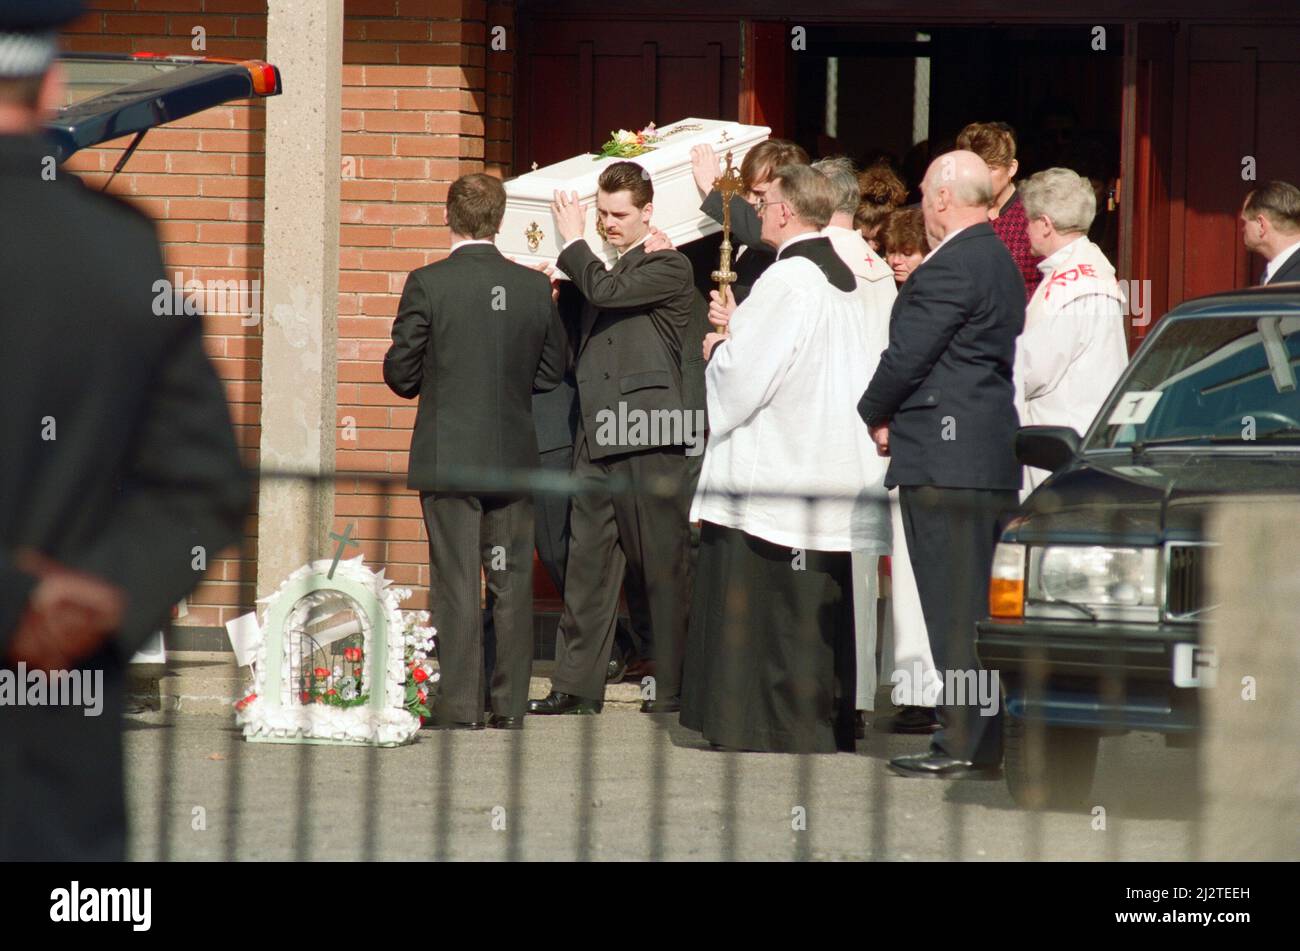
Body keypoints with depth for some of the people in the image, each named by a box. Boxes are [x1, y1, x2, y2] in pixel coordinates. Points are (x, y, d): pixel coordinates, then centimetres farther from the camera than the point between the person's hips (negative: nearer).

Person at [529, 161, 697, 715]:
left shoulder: (669, 268, -5)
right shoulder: (606, 268, 21)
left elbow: (607, 292, -20)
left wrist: (573, 242, -6)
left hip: (647, 438, -8)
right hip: (597, 440, 8)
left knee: (662, 566, -1)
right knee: (587, 563, 5)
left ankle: (674, 686, 5)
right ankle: (577, 685, 7)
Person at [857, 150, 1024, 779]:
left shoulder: (950, 267, -15)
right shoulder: (1000, 263, 16)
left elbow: (907, 355, -14)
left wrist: (874, 415, 2)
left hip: (943, 457, -10)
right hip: (993, 458, 10)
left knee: (954, 603, -8)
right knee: (980, 602, 11)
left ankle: (963, 741, -9)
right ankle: (989, 739, 13)